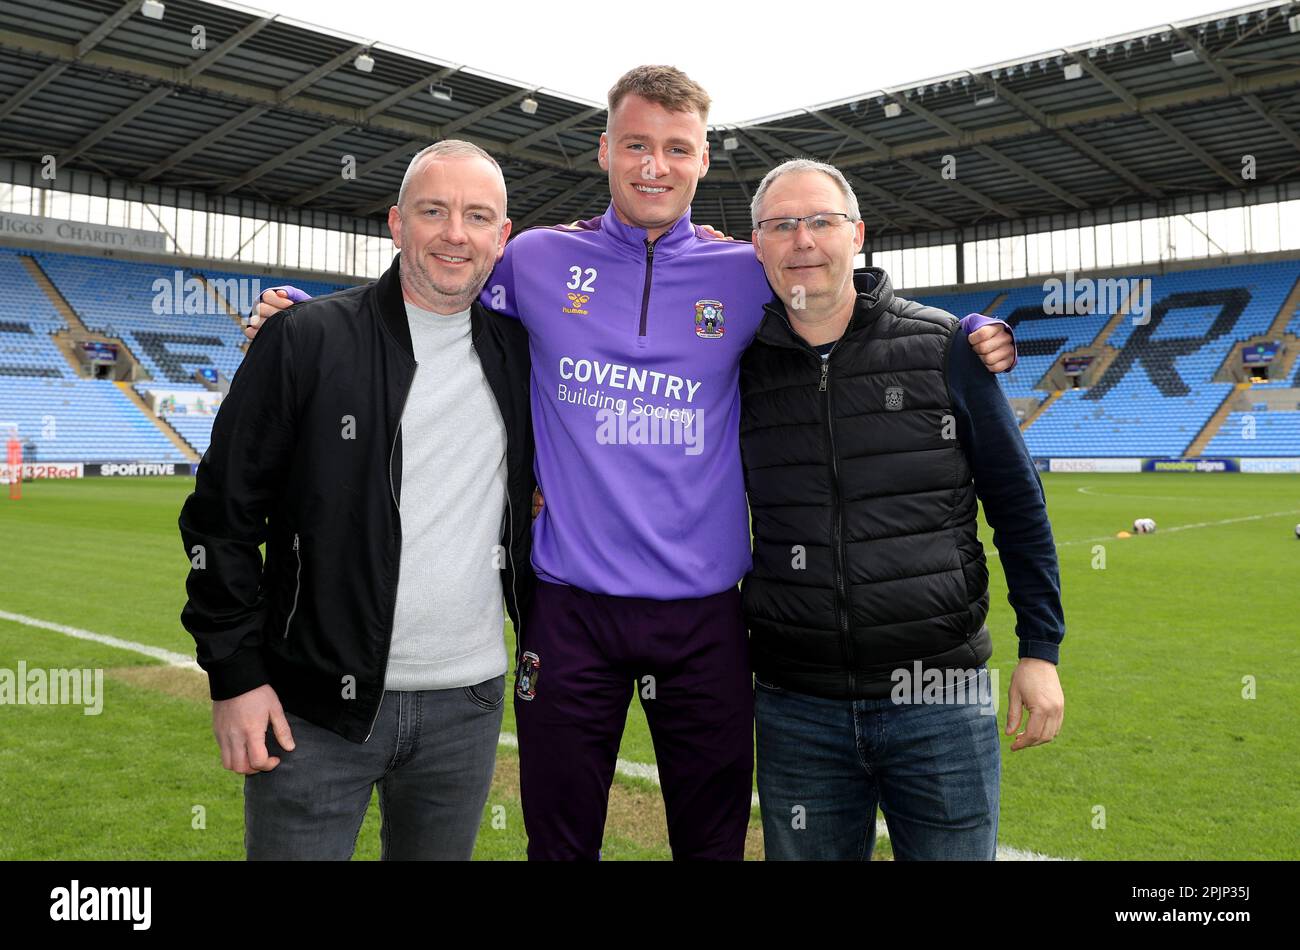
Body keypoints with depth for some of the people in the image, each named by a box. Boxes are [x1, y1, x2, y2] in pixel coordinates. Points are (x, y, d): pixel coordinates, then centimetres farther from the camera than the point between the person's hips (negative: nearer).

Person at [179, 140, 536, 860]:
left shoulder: (517, 351, 4)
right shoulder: (307, 340, -5)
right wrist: (234, 674, -6)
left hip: (468, 706, 3)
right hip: (314, 707, -3)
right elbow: (224, 514, -4)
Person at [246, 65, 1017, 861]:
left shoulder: (748, 274, 2)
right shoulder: (536, 260, 2)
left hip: (706, 614, 1)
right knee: (560, 844, 14)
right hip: (572, 609, 0)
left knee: (715, 842, 16)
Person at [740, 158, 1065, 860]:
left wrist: (1041, 648, 1)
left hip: (938, 698, -1)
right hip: (795, 708, 2)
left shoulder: (944, 346, -2)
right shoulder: (742, 367, 1)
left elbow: (1016, 502, 3)